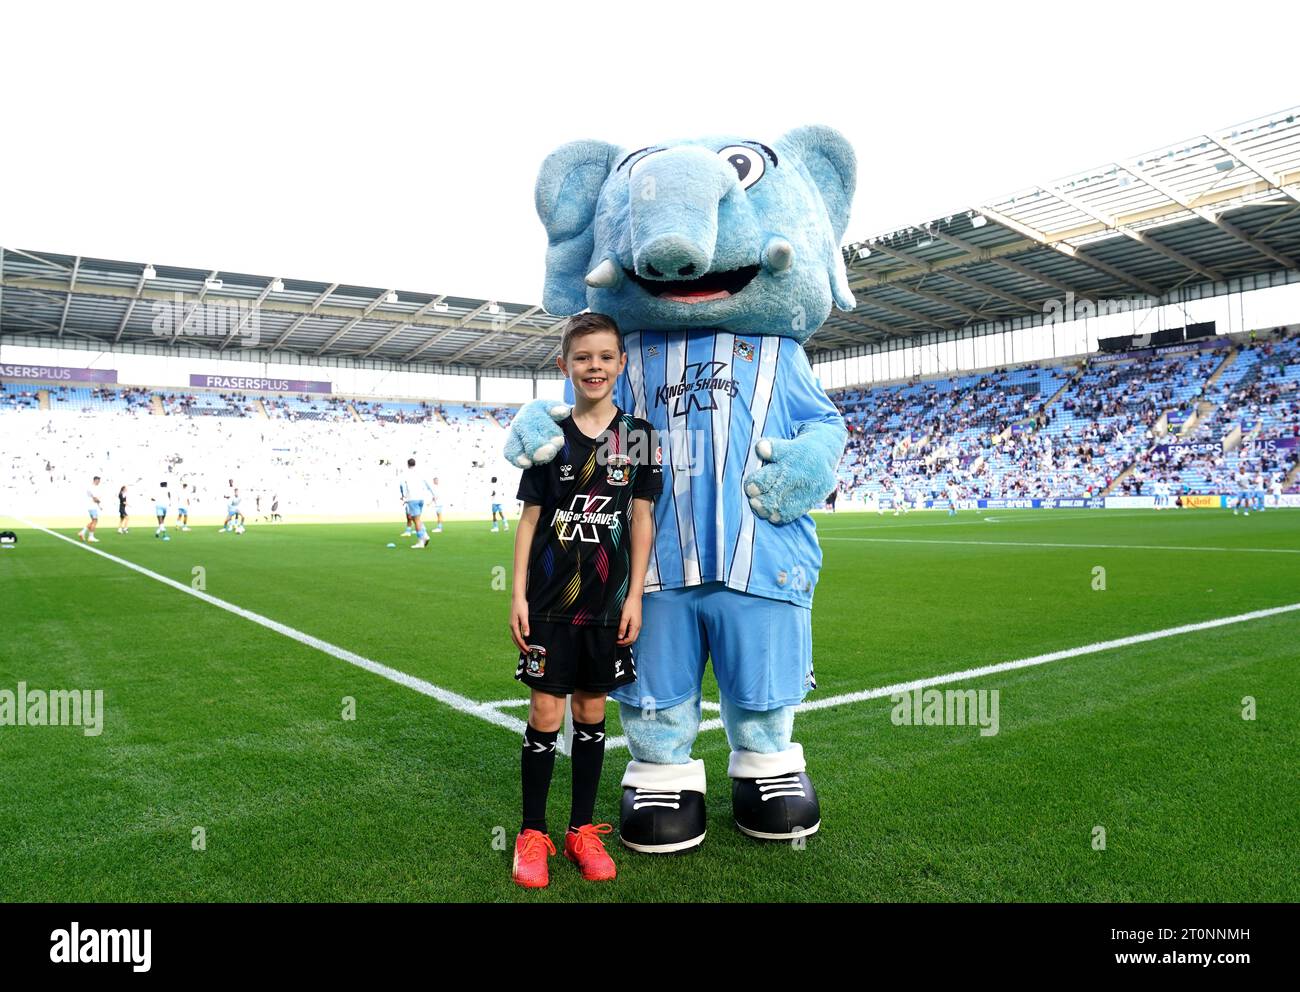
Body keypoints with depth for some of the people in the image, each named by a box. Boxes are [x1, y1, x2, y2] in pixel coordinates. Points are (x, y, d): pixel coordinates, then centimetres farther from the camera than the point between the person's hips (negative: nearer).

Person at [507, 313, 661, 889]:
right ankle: (532, 834, 18)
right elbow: (530, 517, 2)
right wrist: (518, 595, -2)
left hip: (607, 603, 1)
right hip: (549, 601, -1)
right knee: (545, 715, 2)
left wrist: (634, 596, -2)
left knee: (592, 711, 11)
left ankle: (583, 830, 25)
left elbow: (642, 518, 2)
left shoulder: (638, 435, 2)